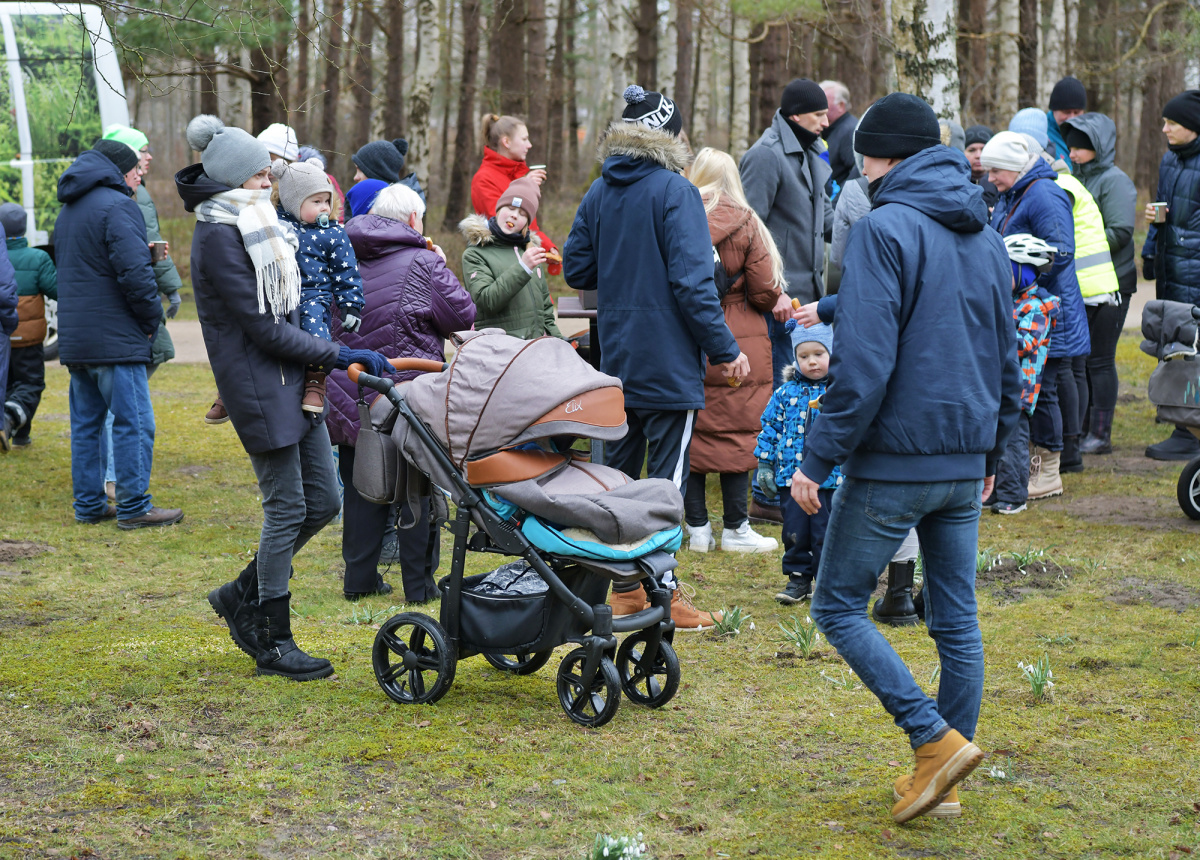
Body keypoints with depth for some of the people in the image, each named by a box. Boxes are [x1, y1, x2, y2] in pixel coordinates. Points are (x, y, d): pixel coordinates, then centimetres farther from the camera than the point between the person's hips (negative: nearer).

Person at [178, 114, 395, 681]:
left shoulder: (250, 227, 15)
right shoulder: (219, 238, -15)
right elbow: (260, 327, -18)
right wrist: (337, 356, -16)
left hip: (289, 380, 9)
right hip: (258, 386, -9)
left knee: (322, 500, 10)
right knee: (287, 508, -5)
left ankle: (242, 595, 25)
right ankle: (273, 644, 5)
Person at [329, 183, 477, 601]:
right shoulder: (423, 264, -10)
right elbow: (463, 315, -3)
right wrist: (443, 270, 9)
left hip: (351, 393, 5)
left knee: (361, 487, 14)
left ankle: (359, 578, 16)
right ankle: (418, 584, 8)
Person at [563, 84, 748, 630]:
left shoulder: (600, 193, 7)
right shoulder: (674, 192, -13)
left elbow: (576, 269, 11)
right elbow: (691, 281, -18)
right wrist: (724, 348, -12)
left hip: (616, 360, 6)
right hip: (668, 361, -6)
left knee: (618, 471, 13)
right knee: (665, 477, -2)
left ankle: (624, 587, 17)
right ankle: (662, 594, -1)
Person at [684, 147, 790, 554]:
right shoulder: (744, 223, -8)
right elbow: (765, 292, -6)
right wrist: (776, 299, 16)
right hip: (737, 344, -2)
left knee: (690, 431, 9)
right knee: (736, 432, 5)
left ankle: (697, 526, 11)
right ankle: (735, 527, 9)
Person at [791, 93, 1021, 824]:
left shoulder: (885, 230, -12)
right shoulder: (986, 238, 13)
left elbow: (863, 365, -19)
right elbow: (1007, 359, 20)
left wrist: (819, 458, -13)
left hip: (894, 462, -7)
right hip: (964, 464, 8)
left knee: (839, 606, 3)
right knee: (957, 621, 11)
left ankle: (938, 740, -8)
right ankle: (942, 781, 16)